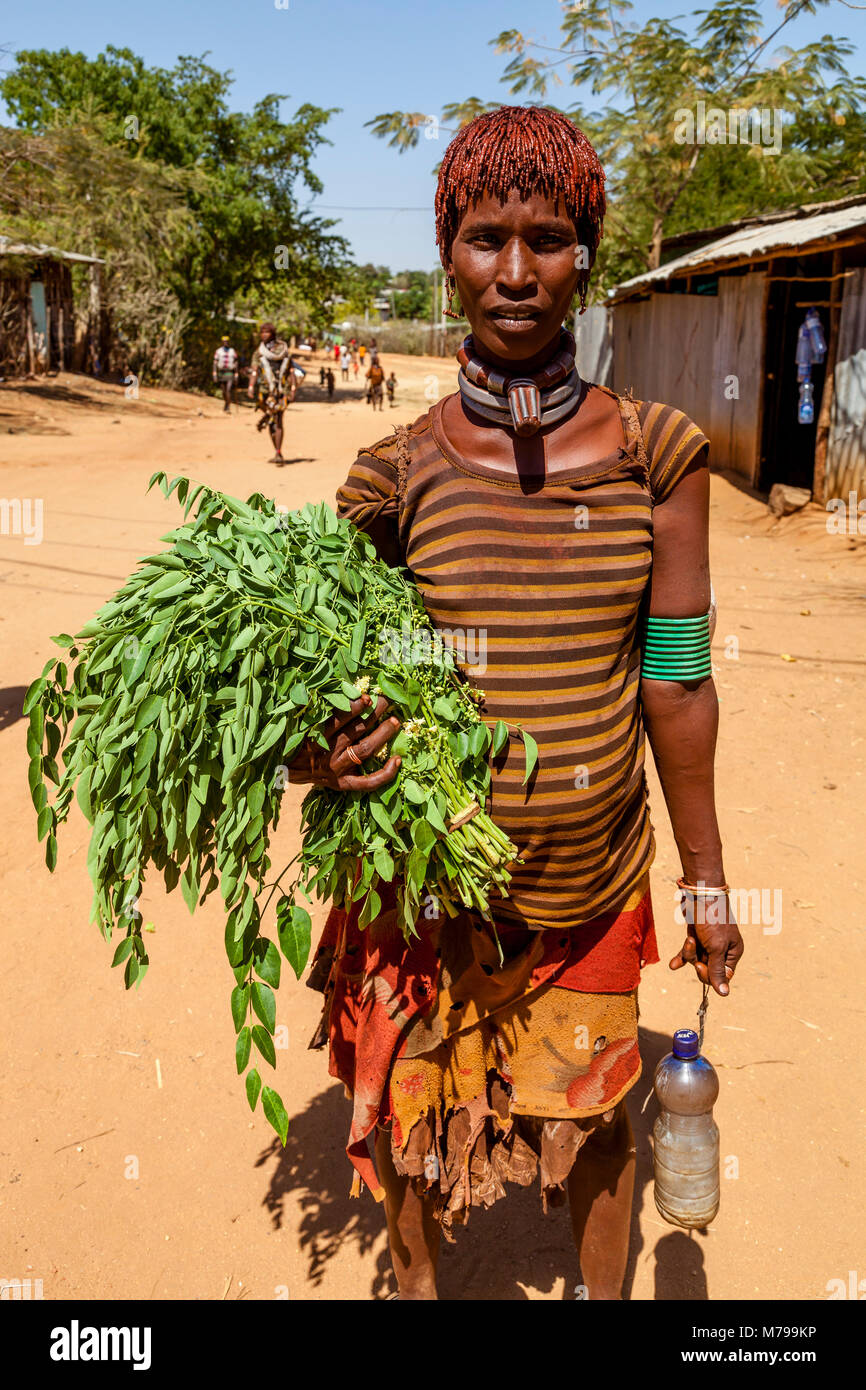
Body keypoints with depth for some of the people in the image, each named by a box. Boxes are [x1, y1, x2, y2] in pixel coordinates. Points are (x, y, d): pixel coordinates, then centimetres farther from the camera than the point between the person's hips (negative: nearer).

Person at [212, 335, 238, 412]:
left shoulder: (233, 352, 6)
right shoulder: (218, 351, 4)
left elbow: (236, 364, 10)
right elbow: (215, 363, 1)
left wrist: (236, 376, 6)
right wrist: (215, 375, -8)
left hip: (230, 373, -1)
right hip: (221, 373, 1)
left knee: (228, 390, -16)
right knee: (224, 391, 10)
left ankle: (228, 408, -17)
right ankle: (226, 403, 31)